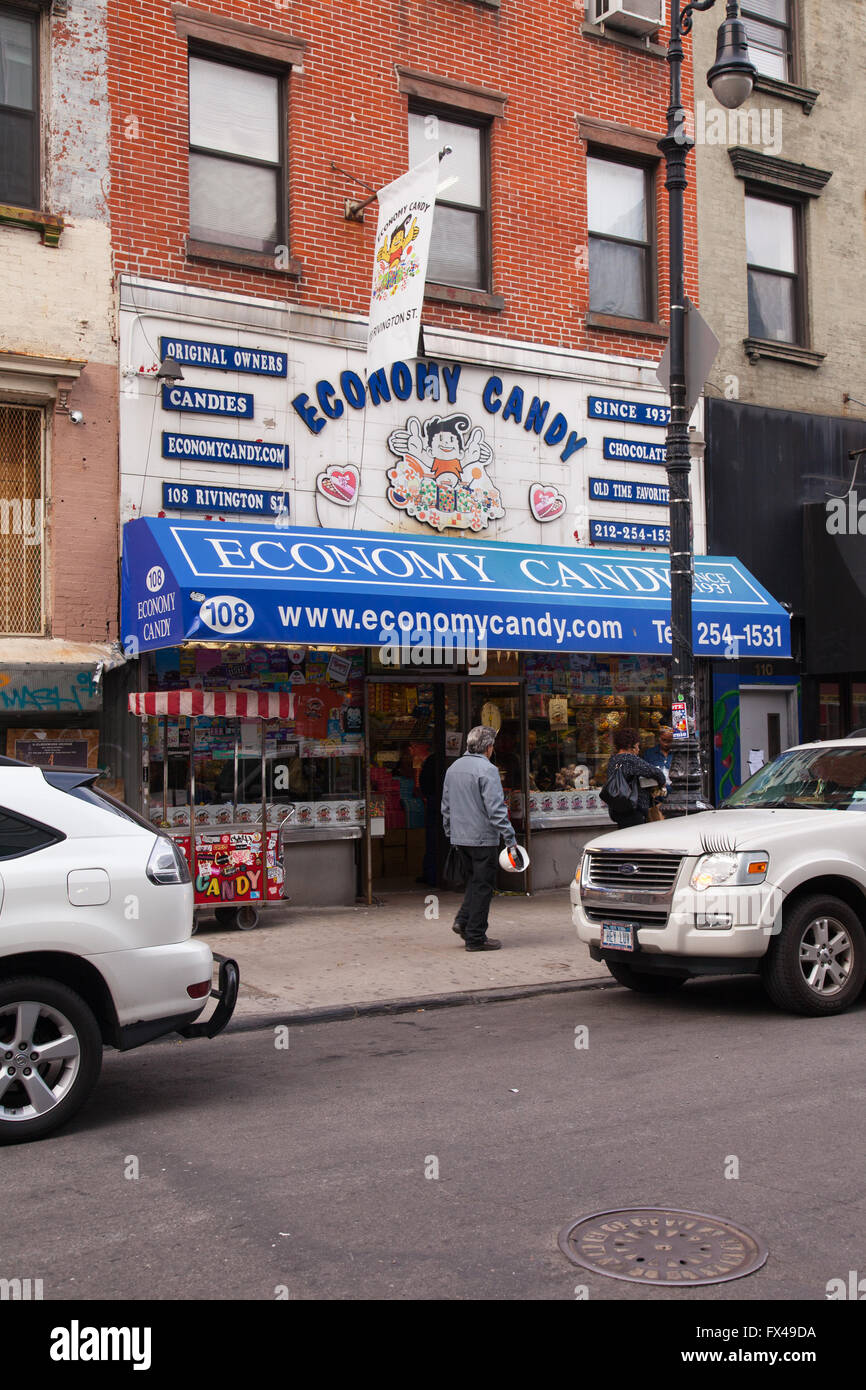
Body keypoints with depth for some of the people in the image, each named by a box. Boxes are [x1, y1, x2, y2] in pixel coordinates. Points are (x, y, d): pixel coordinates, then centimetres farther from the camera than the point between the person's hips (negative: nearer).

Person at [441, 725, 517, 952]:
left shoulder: (453, 768, 11)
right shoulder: (486, 769, -15)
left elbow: (446, 807, 17)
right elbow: (495, 809, -20)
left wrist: (450, 834, 25)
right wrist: (510, 837, -16)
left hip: (460, 837, 8)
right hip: (482, 837, -8)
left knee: (476, 878, 22)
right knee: (483, 885, 1)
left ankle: (463, 920, 11)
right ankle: (475, 937, 5)